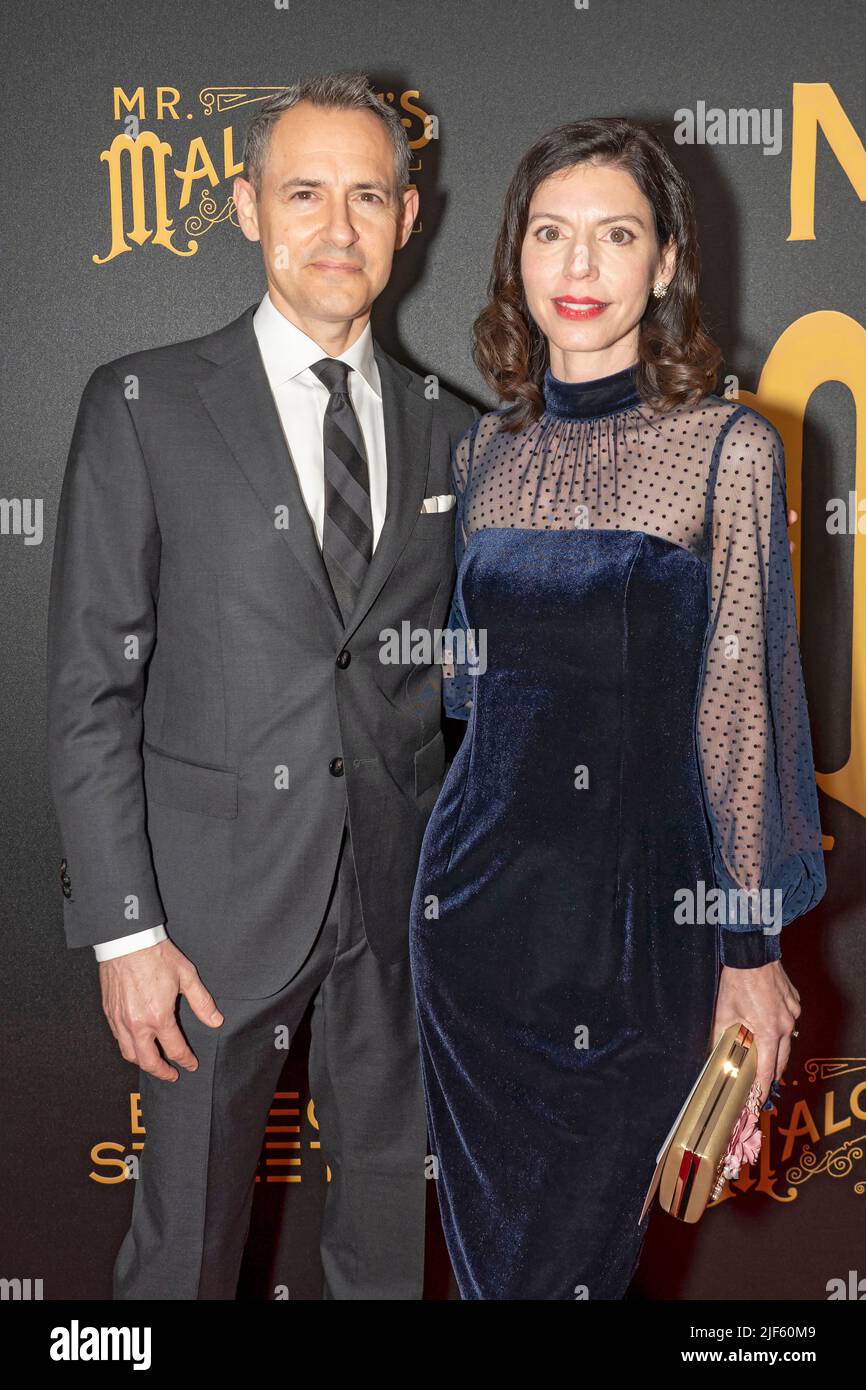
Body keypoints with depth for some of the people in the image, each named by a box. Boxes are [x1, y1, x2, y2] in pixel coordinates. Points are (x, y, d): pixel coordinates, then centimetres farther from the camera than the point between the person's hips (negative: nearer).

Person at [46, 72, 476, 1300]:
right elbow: (92, 687, -7)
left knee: (390, 1232, 18)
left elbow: (461, 677, 11)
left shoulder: (450, 431, 6)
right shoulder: (143, 406, -5)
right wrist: (124, 927, -12)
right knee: (188, 1238, 11)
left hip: (402, 901, 3)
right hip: (218, 894, -3)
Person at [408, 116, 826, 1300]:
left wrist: (753, 947, -5)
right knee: (487, 1242, 15)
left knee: (580, 1246, 9)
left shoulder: (727, 447, -7)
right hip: (477, 889, 4)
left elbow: (741, 706, -6)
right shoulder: (486, 449, 6)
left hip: (641, 909, -4)